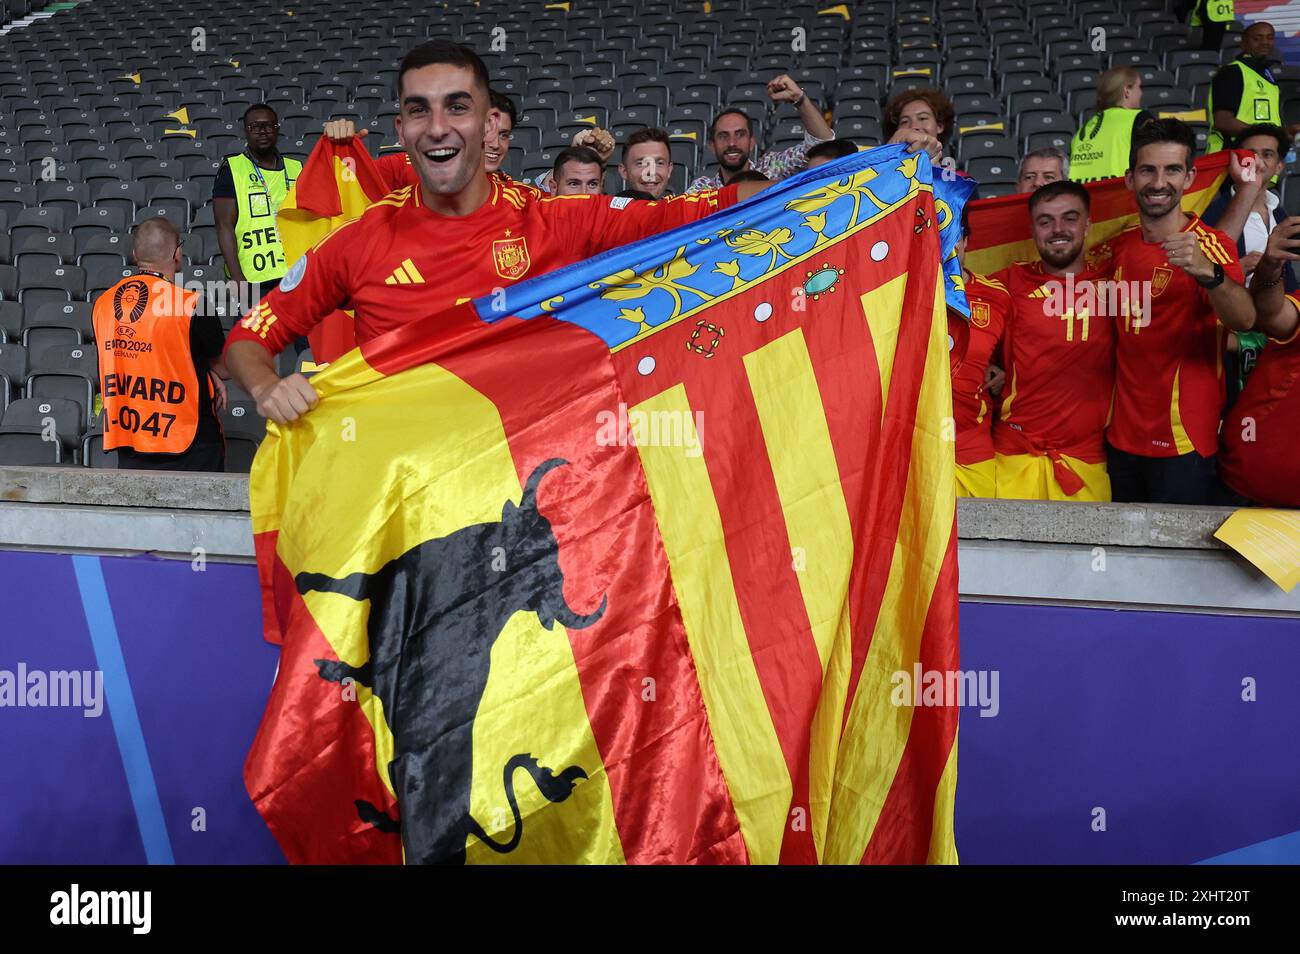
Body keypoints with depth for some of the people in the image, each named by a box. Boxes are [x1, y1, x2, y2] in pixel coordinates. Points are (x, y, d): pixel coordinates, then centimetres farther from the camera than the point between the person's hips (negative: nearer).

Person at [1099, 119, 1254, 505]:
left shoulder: (1208, 244, -12)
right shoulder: (1118, 247, 5)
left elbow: (1244, 321, -29)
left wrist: (1208, 272, -48)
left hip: (1182, 440, -6)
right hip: (1122, 434, 6)